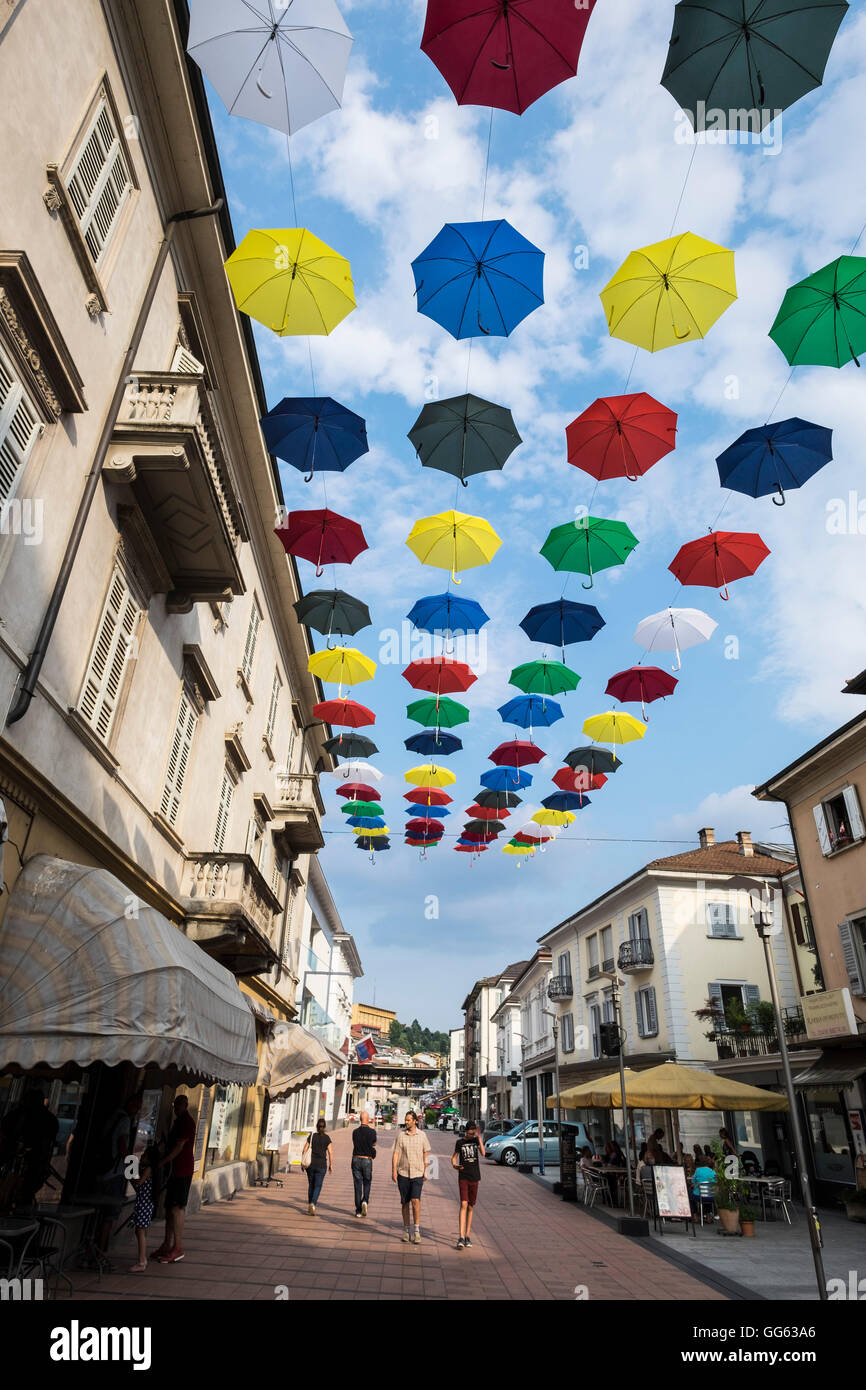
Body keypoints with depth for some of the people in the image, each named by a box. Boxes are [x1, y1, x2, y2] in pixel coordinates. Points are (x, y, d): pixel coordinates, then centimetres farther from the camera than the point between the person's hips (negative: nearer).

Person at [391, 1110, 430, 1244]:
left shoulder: (422, 1136, 1)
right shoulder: (400, 1135, 0)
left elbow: (426, 1154, 10)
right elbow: (395, 1153, 0)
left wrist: (425, 1171, 9)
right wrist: (394, 1170, -7)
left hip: (417, 1173, -1)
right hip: (403, 1173, 1)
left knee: (415, 1200, -13)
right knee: (405, 1202, 7)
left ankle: (417, 1230, -6)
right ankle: (406, 1230, 21)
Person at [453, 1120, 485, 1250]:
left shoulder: (477, 1140, 4)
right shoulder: (460, 1142, 2)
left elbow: (483, 1153, -11)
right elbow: (454, 1157, 5)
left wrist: (479, 1137, -17)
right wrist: (454, 1165, -17)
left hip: (474, 1177, 2)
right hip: (463, 1177, -2)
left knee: (471, 1207, 8)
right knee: (463, 1205, -14)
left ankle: (467, 1236, 20)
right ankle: (461, 1238, -18)